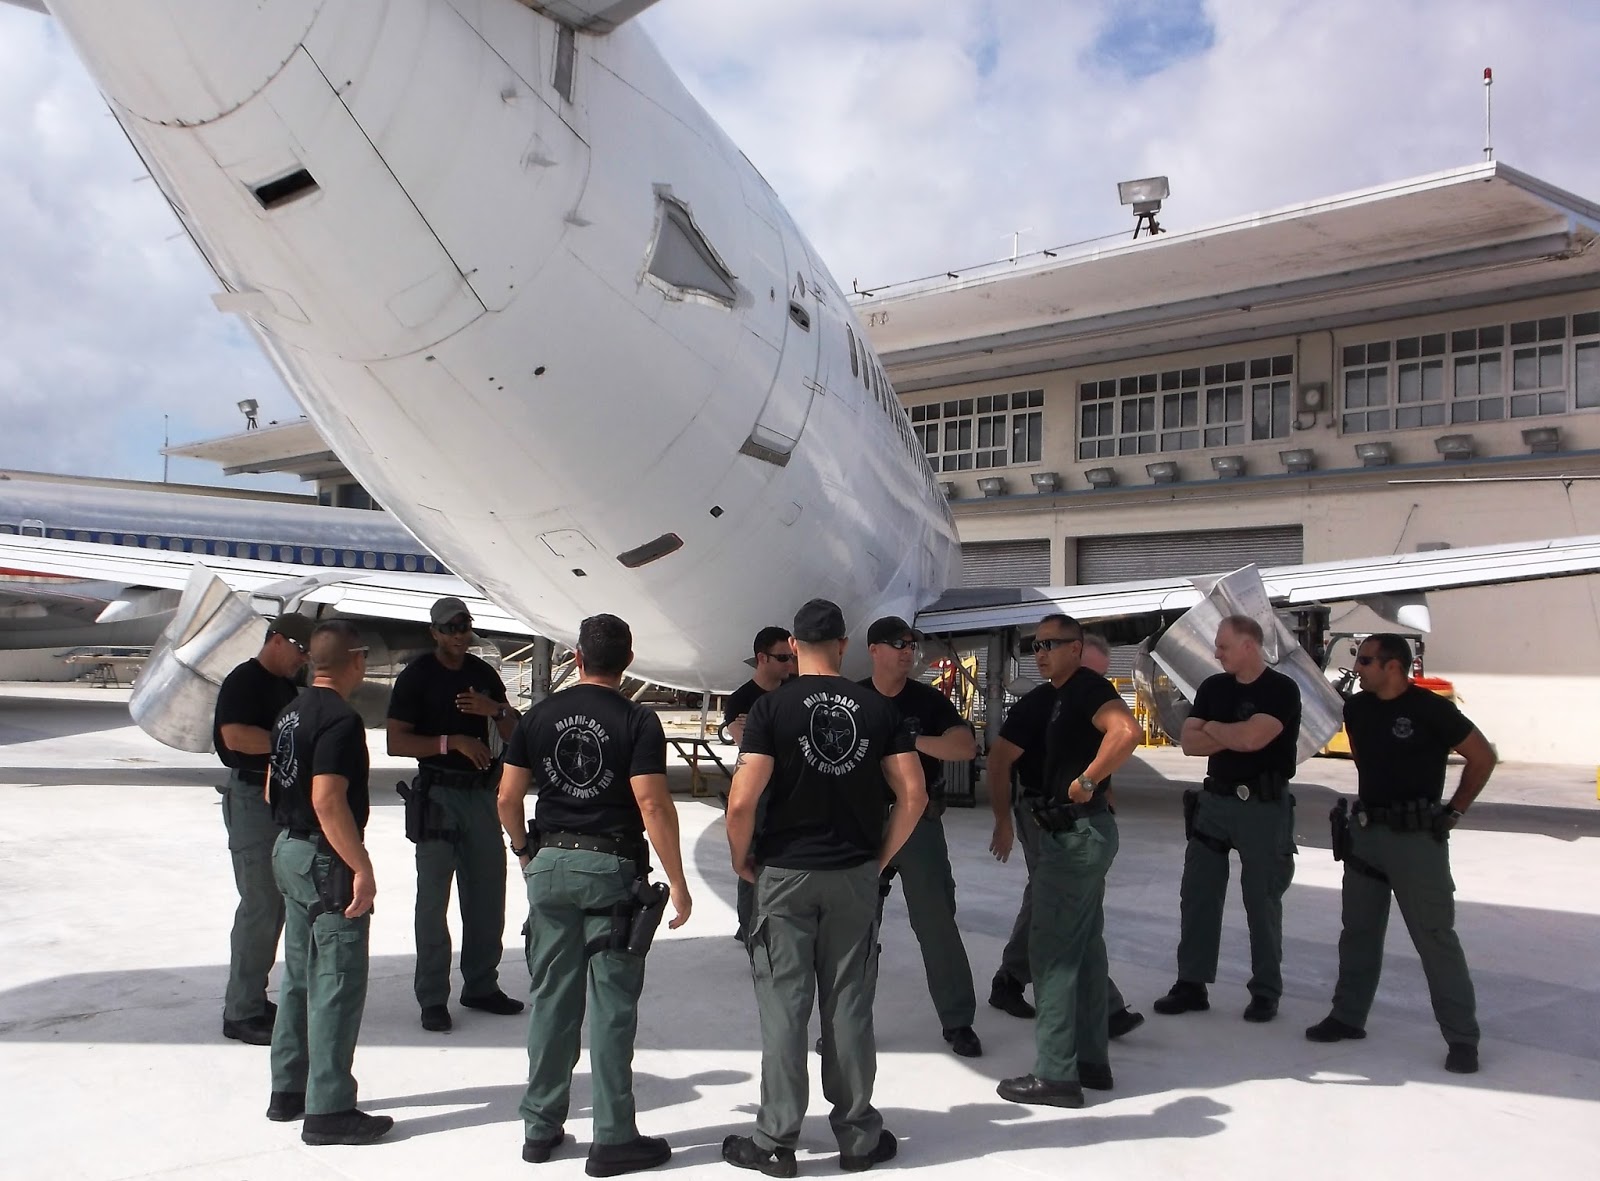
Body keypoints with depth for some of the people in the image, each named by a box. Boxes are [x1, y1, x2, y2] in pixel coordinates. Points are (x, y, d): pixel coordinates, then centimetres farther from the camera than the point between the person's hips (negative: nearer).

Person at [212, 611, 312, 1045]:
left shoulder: (286, 686, 18)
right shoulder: (244, 681, -11)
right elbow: (235, 735, -25)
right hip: (251, 798, -10)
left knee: (275, 904, 12)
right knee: (259, 905, -9)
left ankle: (254, 998, 21)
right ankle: (241, 1013, -2)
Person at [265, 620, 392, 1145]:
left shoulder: (291, 712, 11)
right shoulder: (340, 719, -19)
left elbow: (272, 791, 17)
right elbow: (328, 801, -26)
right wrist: (362, 868, -23)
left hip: (289, 851, 10)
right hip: (327, 862, -10)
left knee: (300, 975, 18)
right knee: (338, 982, -4)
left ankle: (288, 1091, 27)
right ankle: (328, 1111, 0)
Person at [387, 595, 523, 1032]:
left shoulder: (484, 674, 12)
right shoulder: (416, 675, -4)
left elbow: (514, 735, 15)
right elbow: (396, 742, -10)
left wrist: (496, 710, -6)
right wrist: (451, 741, -20)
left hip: (481, 792, 6)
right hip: (438, 794, -6)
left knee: (488, 894, 10)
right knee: (433, 899, -1)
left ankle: (481, 986, 23)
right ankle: (432, 1000, 5)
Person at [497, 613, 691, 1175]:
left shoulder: (541, 715, 4)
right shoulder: (637, 721, -7)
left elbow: (507, 798, 6)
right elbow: (652, 803, -15)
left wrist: (524, 851, 22)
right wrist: (677, 880, -10)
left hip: (550, 864, 4)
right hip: (613, 868, -4)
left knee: (551, 998, 12)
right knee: (612, 1005, 2)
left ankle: (540, 1128, 21)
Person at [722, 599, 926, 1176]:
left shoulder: (772, 707, -8)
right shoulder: (878, 708, 1)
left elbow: (742, 802, -15)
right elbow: (913, 794, -3)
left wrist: (741, 860, 1)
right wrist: (881, 856, 9)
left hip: (785, 874, -2)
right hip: (855, 876, 3)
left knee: (784, 1005, 4)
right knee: (849, 1005, 10)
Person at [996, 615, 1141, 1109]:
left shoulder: (1087, 687, -14)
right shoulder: (1065, 696, 16)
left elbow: (1126, 732, -32)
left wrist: (1087, 781, -25)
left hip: (1080, 834, -11)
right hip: (1073, 832, 11)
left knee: (1052, 947, -7)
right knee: (1084, 944, 15)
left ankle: (1055, 1073, -3)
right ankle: (1091, 1059, 24)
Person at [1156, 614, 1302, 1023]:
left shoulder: (1281, 690, -10)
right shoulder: (1212, 687, 8)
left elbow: (1252, 737, -23)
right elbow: (1188, 742, 1)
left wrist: (1212, 728, -5)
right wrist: (1234, 736, -13)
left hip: (1263, 806, -5)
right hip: (1214, 800, 6)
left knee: (1262, 900, 4)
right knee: (1197, 894, 5)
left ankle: (1266, 992, 15)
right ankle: (1191, 984, 13)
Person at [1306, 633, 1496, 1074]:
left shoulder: (1430, 709, -13)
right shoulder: (1357, 708, 6)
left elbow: (1483, 758, -6)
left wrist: (1453, 811, -5)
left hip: (1416, 836, -7)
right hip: (1365, 830, 7)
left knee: (1435, 936, -5)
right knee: (1359, 931, 13)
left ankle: (1461, 1038, 2)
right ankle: (1347, 1016, 25)